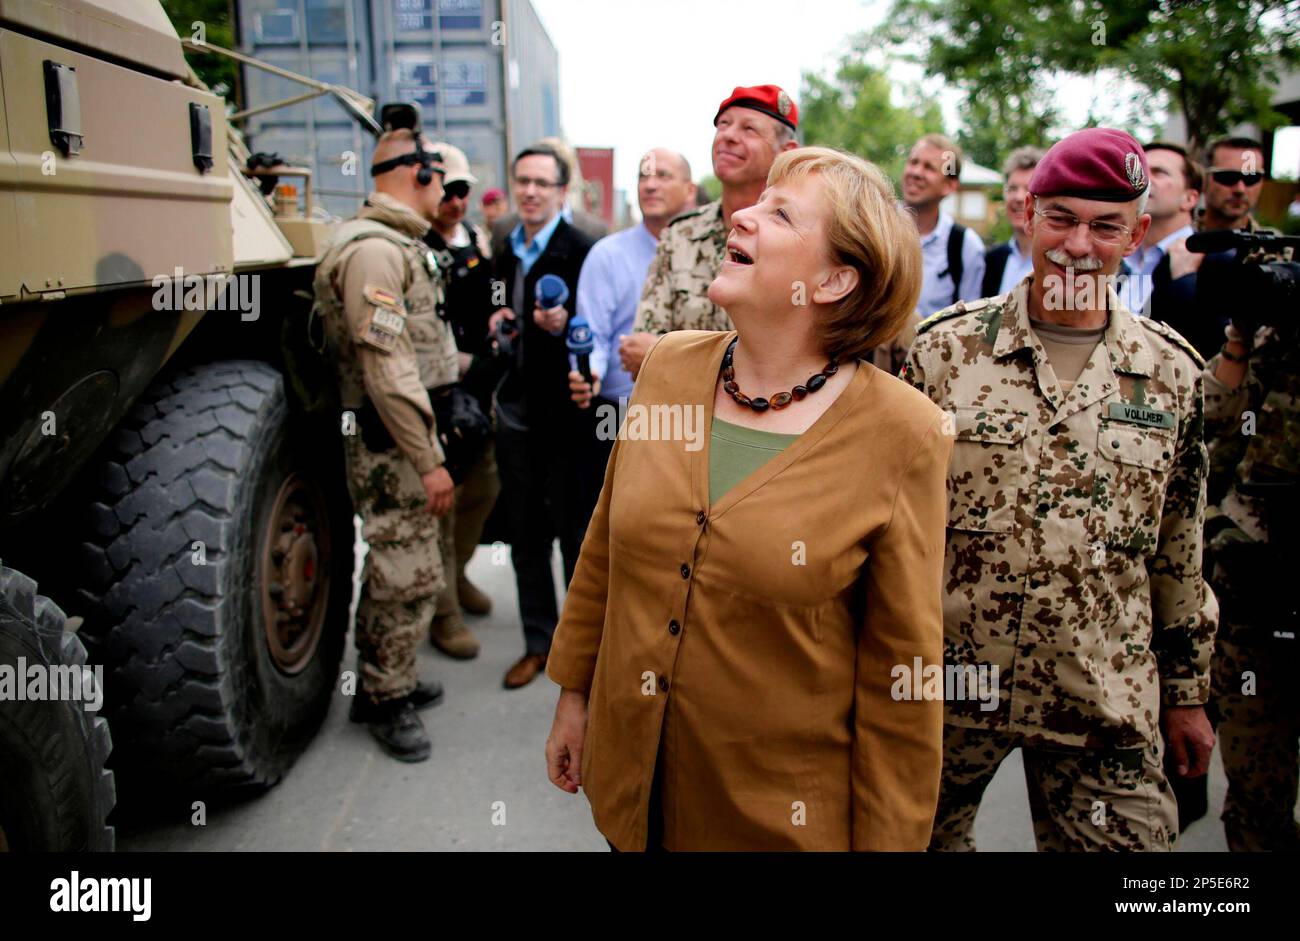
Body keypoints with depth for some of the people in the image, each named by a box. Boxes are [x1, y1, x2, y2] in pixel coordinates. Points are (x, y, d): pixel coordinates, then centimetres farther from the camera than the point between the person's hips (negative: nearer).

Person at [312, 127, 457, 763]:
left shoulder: (398, 244, 17)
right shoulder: (373, 249, -17)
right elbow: (386, 367, -23)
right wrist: (429, 461, -22)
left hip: (405, 432, 10)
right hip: (390, 442, -10)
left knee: (393, 567, 18)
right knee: (410, 574, -2)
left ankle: (383, 681, 32)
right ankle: (387, 701, 14)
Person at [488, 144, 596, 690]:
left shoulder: (580, 250, -10)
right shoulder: (507, 251, 12)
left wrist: (562, 324, -31)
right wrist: (494, 323, 1)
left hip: (565, 410, -7)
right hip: (515, 408, 7)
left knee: (575, 531, 5)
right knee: (525, 533, 13)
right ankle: (538, 641, 27)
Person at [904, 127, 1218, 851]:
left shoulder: (1172, 373, 2)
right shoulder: (944, 349, -5)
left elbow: (1180, 554, 9)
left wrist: (1188, 692, 13)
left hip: (1106, 702, 1)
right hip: (945, 683, -1)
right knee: (924, 837, 15)